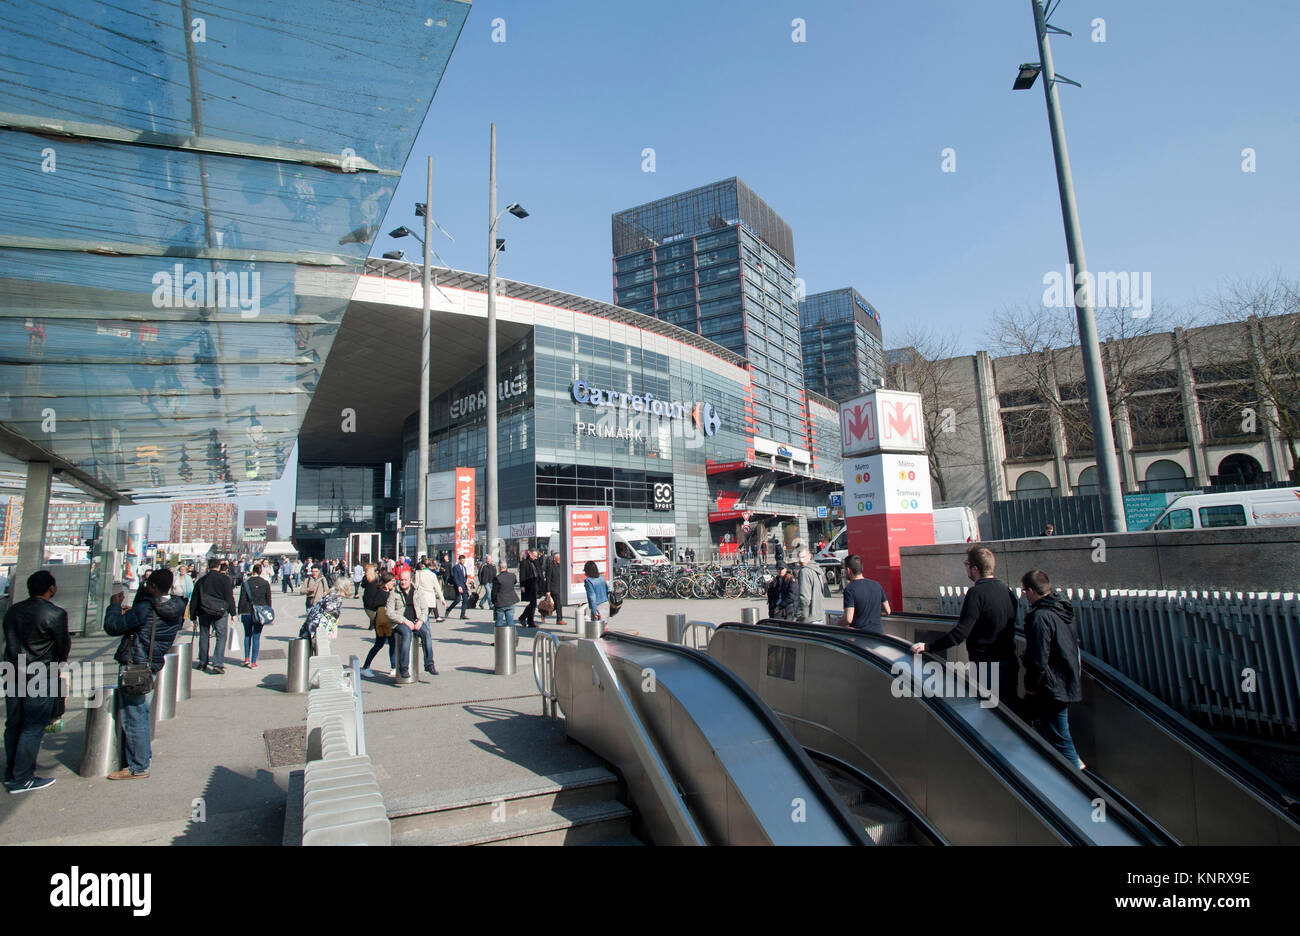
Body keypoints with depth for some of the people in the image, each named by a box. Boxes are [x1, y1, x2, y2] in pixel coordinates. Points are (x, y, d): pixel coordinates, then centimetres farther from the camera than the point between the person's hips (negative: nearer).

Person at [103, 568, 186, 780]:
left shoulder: (145, 609, -20)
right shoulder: (176, 611, 4)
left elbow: (112, 627, -15)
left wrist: (115, 605, 1)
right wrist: (130, 612, 20)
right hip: (153, 666, 8)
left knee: (132, 718, 0)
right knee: (141, 714, 23)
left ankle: (138, 768, 6)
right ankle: (144, 755, 33)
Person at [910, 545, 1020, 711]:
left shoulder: (976, 593, -20)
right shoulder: (1006, 590, 6)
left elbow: (960, 633, -25)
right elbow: (1011, 627, 15)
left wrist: (928, 647, -20)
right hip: (1009, 664, 8)